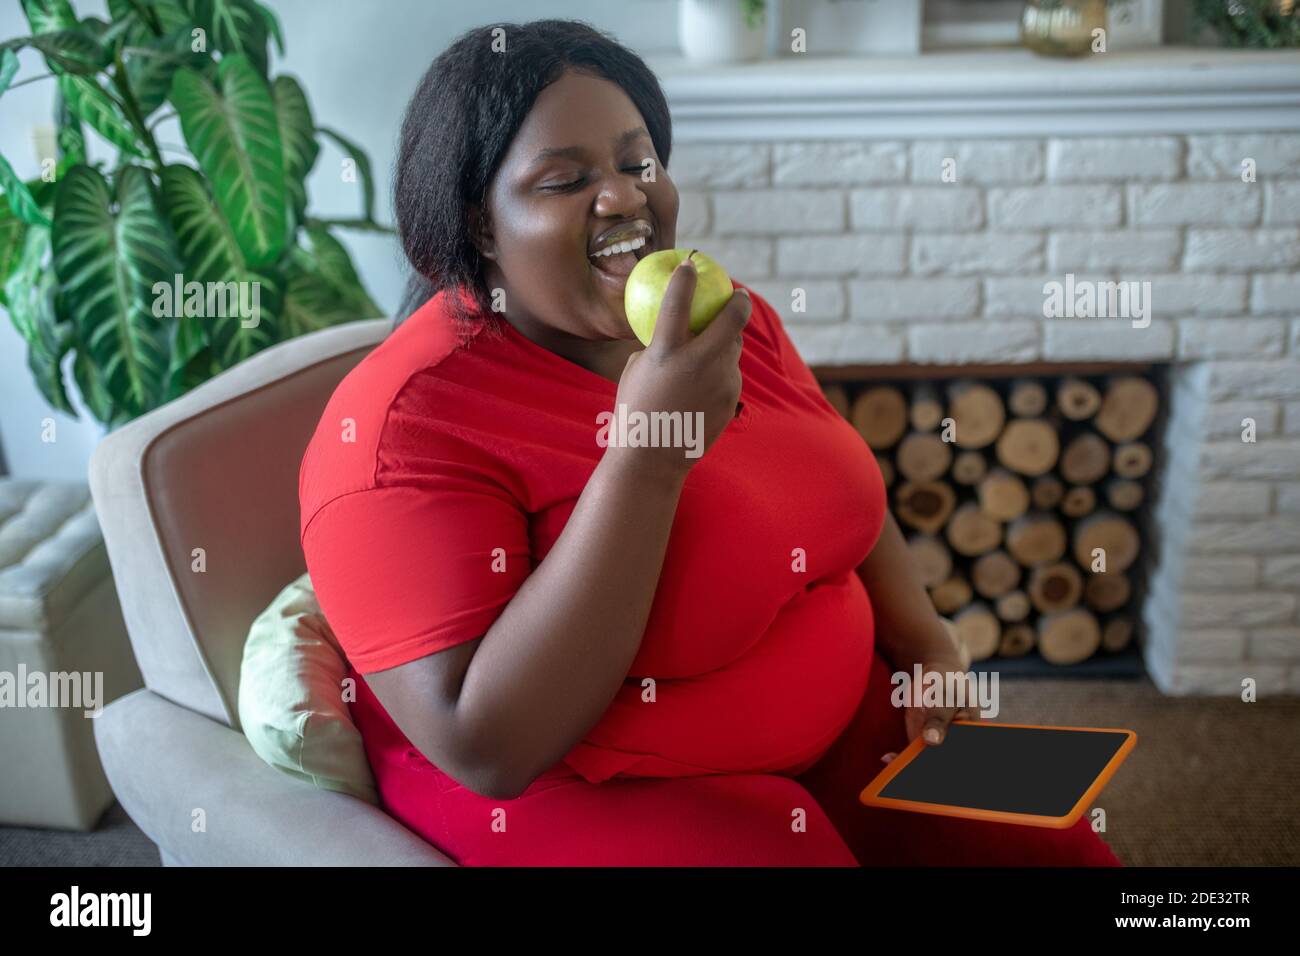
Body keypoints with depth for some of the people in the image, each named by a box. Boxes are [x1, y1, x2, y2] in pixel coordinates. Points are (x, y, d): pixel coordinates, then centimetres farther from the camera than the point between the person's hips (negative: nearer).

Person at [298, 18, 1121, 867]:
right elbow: (488, 746, -27)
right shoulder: (405, 420, -21)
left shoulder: (723, 321, 1)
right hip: (581, 798, -6)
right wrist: (647, 451, -31)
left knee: (1059, 847, -2)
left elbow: (847, 494, 16)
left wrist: (926, 646, -1)